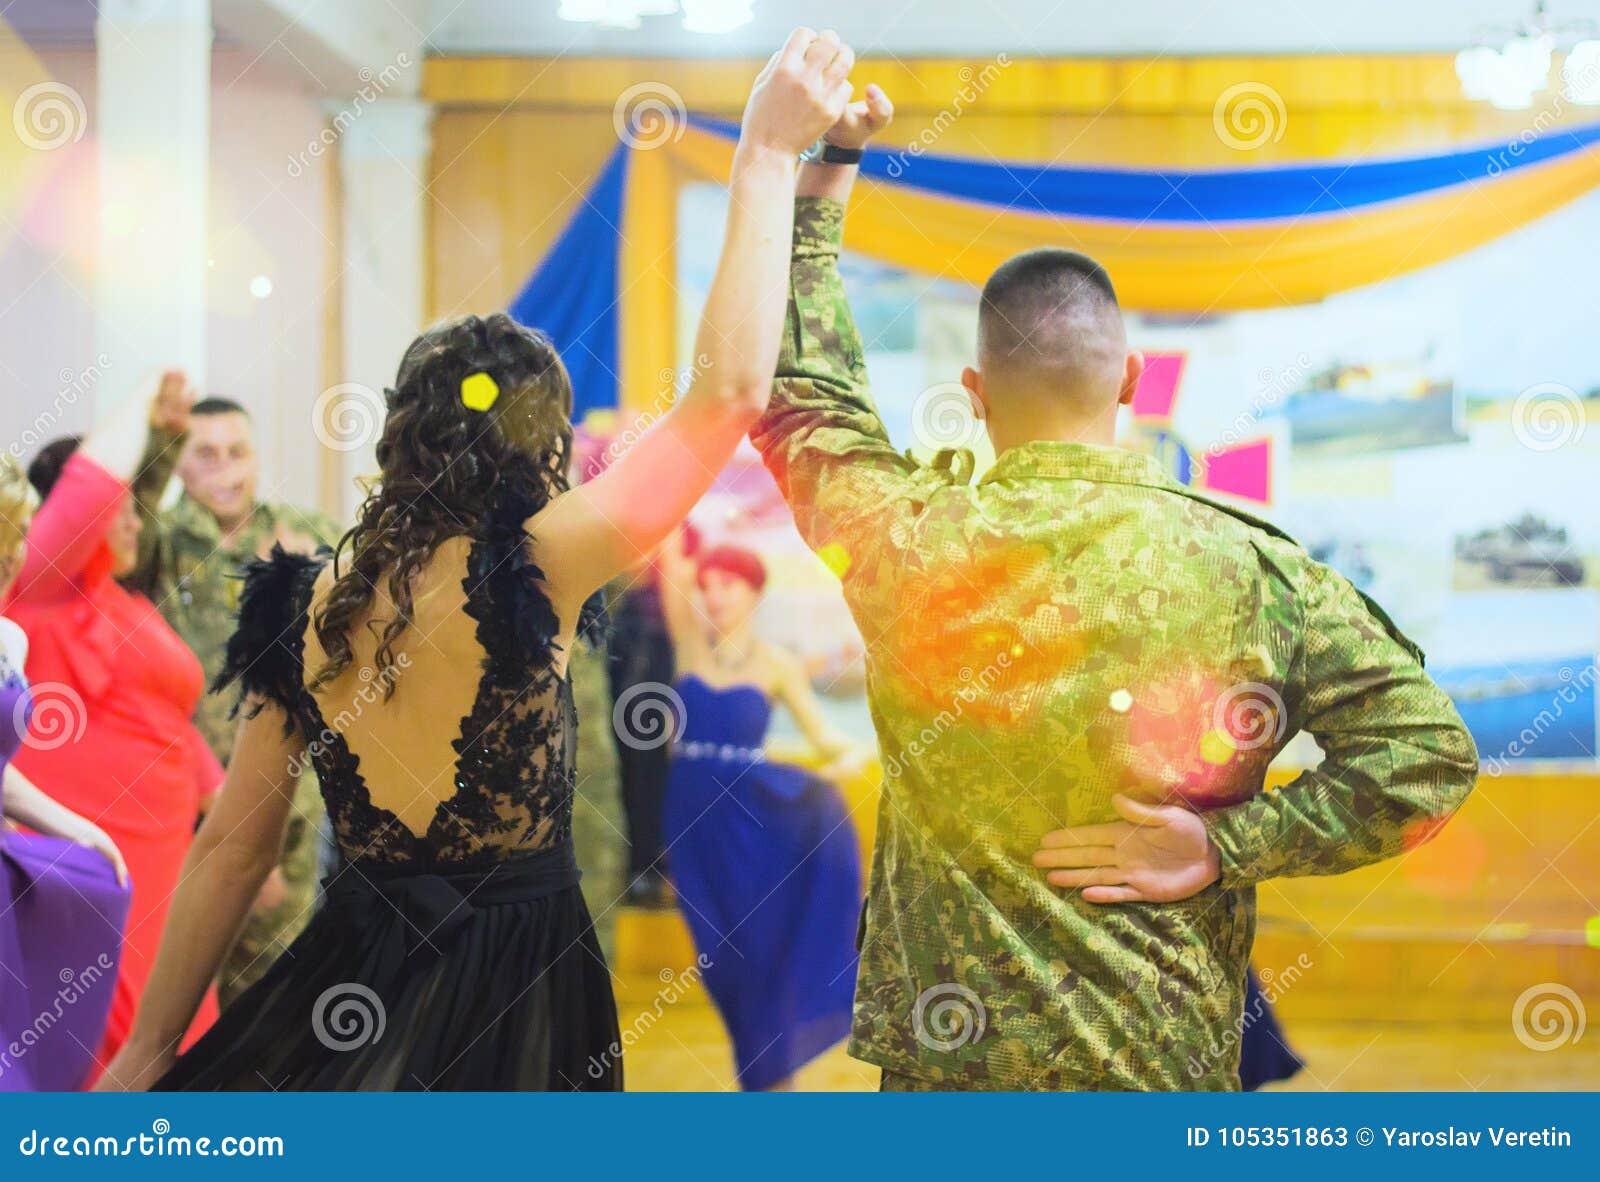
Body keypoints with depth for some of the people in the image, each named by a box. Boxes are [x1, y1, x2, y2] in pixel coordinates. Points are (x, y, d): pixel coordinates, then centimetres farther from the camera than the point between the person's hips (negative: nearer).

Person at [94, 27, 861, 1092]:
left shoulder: (311, 606, -2)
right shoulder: (527, 573, -15)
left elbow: (231, 848, 2)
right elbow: (730, 390, -16)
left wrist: (150, 1053, 12)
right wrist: (768, 155, -10)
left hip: (350, 992, 4)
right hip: (508, 1003, -4)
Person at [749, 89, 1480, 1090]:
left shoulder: (909, 542, -10)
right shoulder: (1251, 566, -9)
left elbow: (799, 390, 10)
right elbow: (1429, 753, -7)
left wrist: (826, 172, 18)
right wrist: (1226, 849, -8)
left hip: (947, 1047, 0)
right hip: (1173, 1060, 1)